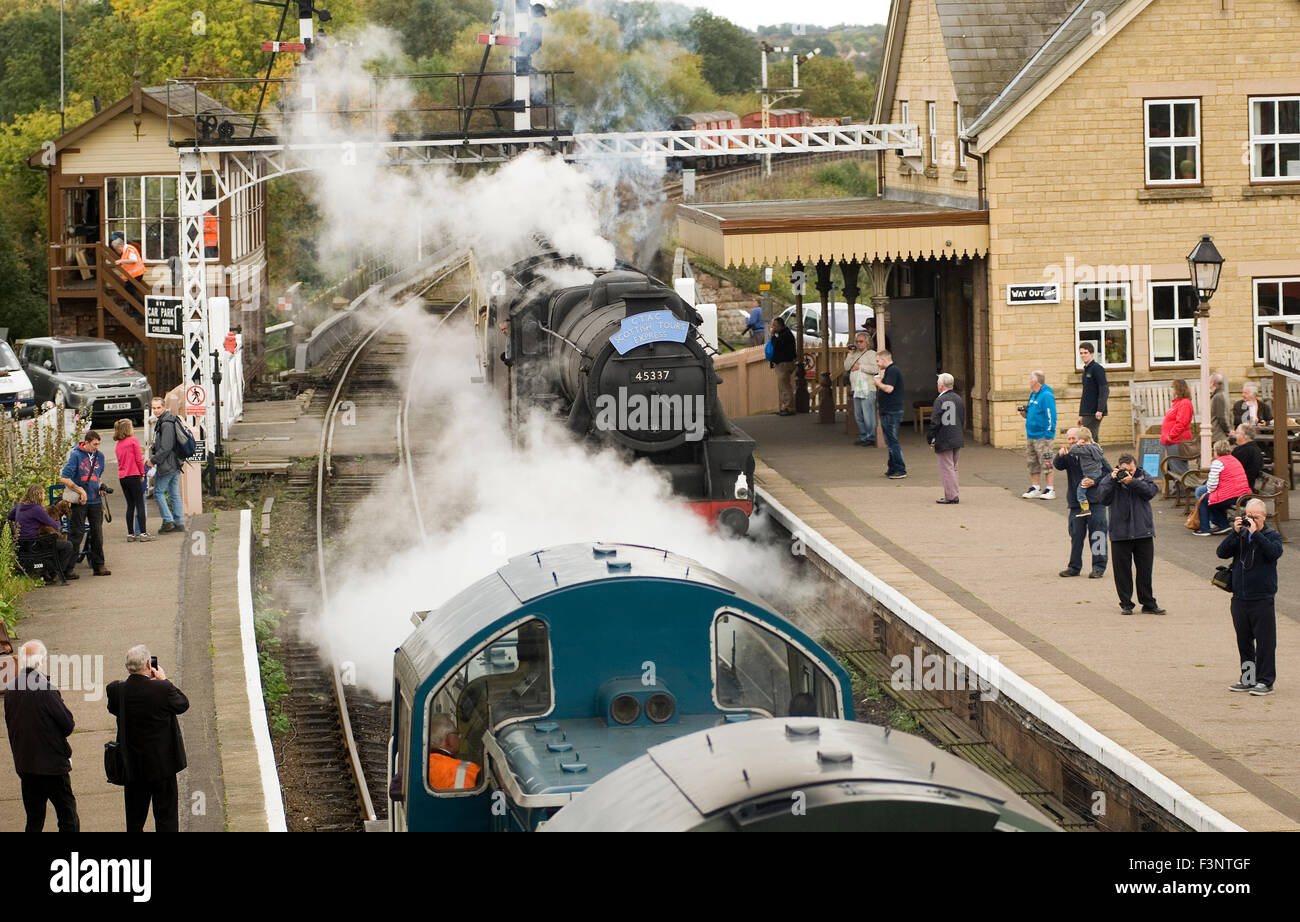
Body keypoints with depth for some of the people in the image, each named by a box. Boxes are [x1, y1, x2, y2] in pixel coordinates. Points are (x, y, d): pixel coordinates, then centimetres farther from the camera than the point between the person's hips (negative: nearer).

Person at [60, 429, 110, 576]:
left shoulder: (99, 456, 8)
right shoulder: (76, 455, -9)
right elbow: (64, 479, -14)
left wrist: (100, 488, 7)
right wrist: (80, 491, -14)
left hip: (95, 500, 5)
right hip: (79, 502, -5)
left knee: (97, 534, 7)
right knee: (76, 534, -3)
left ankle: (98, 565, 15)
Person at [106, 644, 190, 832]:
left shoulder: (117, 690, -10)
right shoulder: (162, 689, -20)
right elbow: (183, 704, -3)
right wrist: (164, 680, 6)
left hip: (132, 766, 4)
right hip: (162, 764, -4)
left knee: (134, 820, 14)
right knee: (166, 817, 7)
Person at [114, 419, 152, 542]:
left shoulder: (118, 445, 13)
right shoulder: (133, 440, -6)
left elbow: (120, 461, 14)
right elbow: (138, 459, -8)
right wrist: (142, 474, 4)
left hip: (122, 477, 6)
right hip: (133, 475, -6)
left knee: (130, 505, 11)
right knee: (140, 504, -4)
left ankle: (130, 533, 9)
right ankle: (142, 533, -10)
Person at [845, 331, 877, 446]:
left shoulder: (871, 353, 0)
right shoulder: (855, 354, 20)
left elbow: (874, 369, -12)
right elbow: (847, 367, 12)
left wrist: (860, 367, -9)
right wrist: (850, 354, 4)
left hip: (868, 390, -7)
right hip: (856, 389, 7)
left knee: (868, 415, -10)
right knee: (858, 415, 8)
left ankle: (870, 438, -6)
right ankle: (863, 437, 15)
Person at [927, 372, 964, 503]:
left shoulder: (940, 400, -14)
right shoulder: (959, 399, 8)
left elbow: (935, 422, -15)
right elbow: (963, 420, 14)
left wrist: (930, 438, -6)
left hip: (944, 441, -7)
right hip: (958, 440, 7)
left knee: (947, 468, -2)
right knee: (953, 467, 16)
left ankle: (951, 496, -2)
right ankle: (953, 494, 20)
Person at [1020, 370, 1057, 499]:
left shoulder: (1046, 396, -14)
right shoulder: (1033, 395, 15)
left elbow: (1051, 417, -17)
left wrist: (1048, 436, -20)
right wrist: (1026, 414, 6)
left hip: (1042, 436, -10)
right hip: (1031, 435, 10)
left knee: (1047, 464, -6)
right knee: (1033, 463, 12)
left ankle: (1050, 490, -2)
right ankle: (1034, 489, 19)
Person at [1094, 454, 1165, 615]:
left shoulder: (1143, 476, 6)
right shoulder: (1109, 479, 3)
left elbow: (1151, 491, -11)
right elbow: (1102, 499, -10)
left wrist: (1132, 482, -20)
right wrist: (1112, 480, -19)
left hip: (1143, 531, 1)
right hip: (1120, 533, -1)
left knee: (1145, 569, 5)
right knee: (1122, 570, 2)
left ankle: (1148, 603, 13)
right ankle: (1126, 604, 11)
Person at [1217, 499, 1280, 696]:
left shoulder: (1272, 536, 0)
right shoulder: (1240, 536, 10)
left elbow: (1274, 552, -21)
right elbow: (1222, 552, -1)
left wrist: (1255, 533, -21)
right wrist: (1235, 532, -11)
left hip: (1262, 600, -4)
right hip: (1240, 597, 4)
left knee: (1265, 641, -4)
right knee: (1243, 641, 11)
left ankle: (1265, 681, 1)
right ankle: (1248, 678, 21)